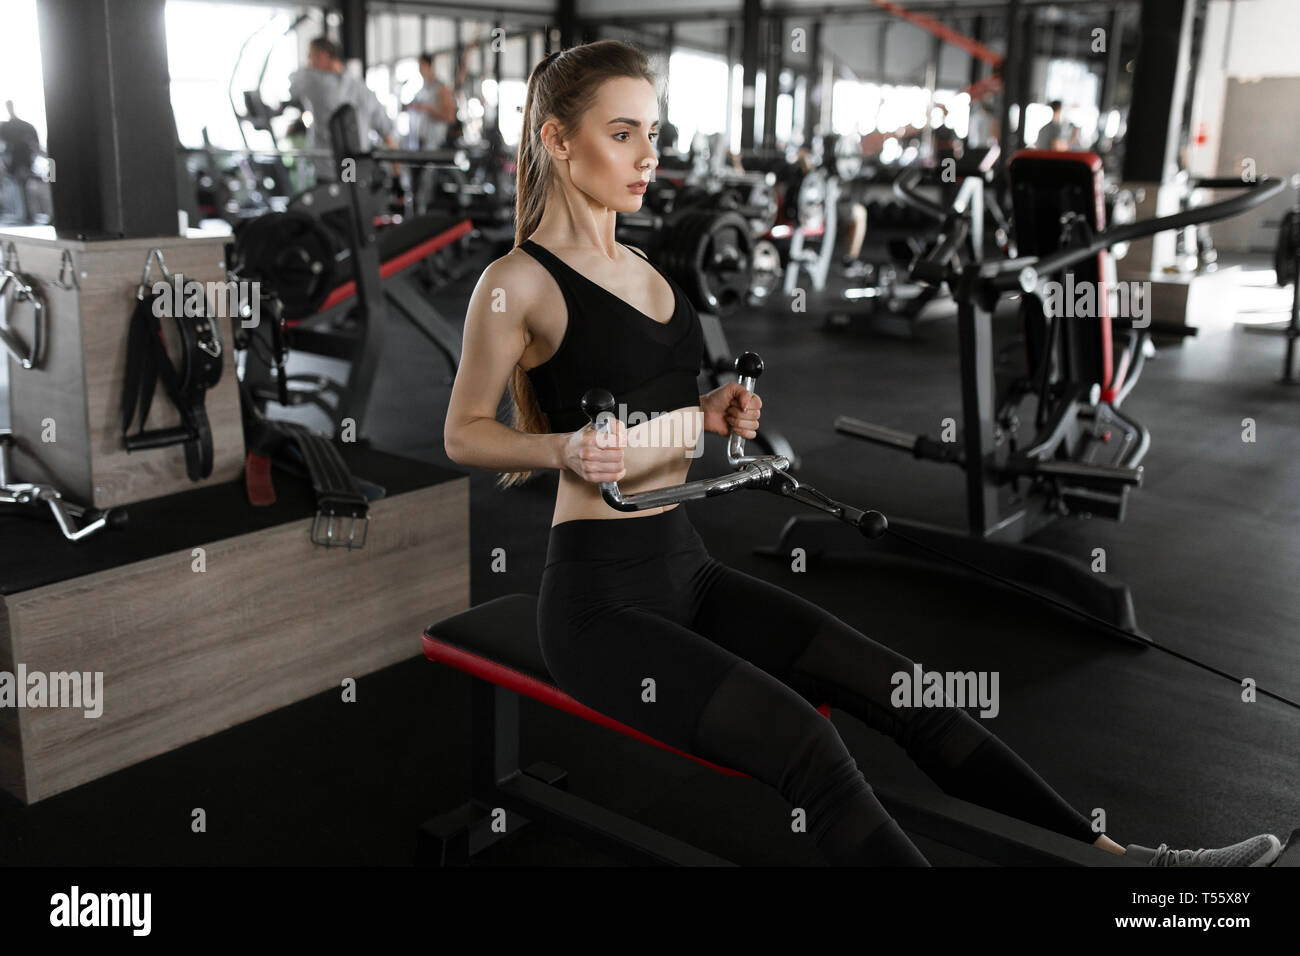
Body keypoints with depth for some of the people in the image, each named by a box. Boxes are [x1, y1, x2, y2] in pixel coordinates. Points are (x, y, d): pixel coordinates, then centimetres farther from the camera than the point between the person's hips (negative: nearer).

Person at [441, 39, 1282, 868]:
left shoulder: (642, 268, 14)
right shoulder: (519, 282, -8)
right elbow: (465, 433, -4)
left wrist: (707, 415, 3)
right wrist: (567, 449, -21)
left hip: (686, 568, 7)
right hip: (599, 597, -7)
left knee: (896, 685, -4)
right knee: (800, 740, -24)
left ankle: (1113, 855, 0)